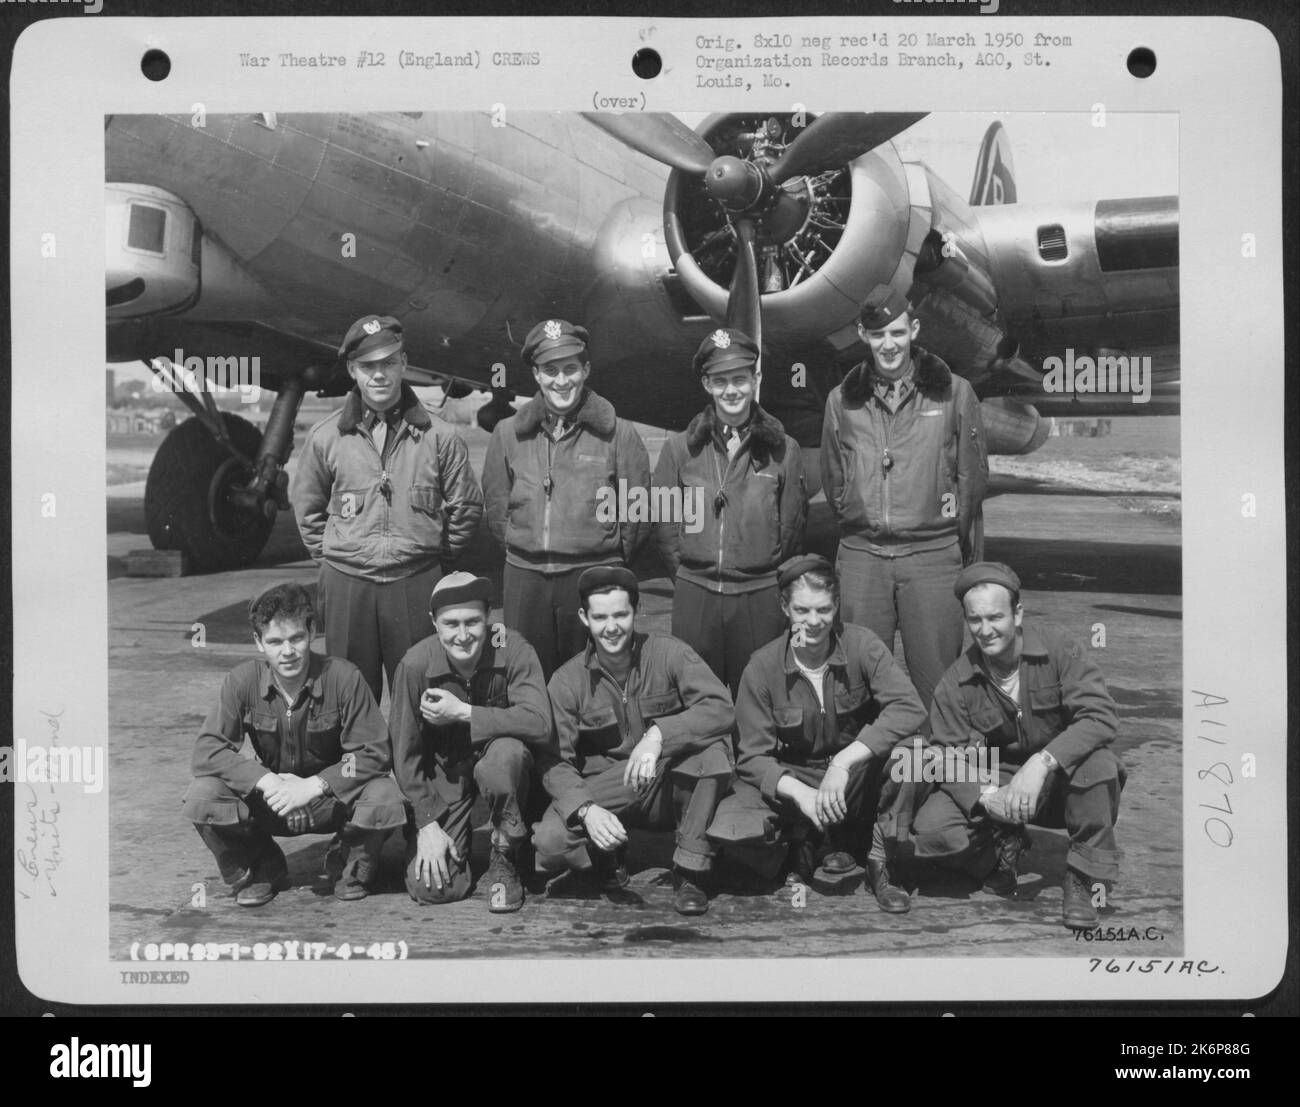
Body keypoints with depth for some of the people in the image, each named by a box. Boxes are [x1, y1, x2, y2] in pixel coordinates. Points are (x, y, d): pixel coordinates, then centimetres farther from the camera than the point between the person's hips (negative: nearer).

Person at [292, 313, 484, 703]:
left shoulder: (438, 437, 0)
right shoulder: (325, 437, 3)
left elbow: (466, 507, 8)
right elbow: (306, 504, 15)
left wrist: (438, 559, 8)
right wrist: (328, 557, 11)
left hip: (417, 583, -1)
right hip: (346, 584, 1)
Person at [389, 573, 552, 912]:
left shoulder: (513, 650, -20)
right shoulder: (415, 665, -18)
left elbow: (539, 724, -32)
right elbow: (405, 754, -9)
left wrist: (462, 712, -31)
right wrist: (427, 824, -13)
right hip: (444, 770, 1)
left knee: (506, 754, -38)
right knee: (432, 887, -13)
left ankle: (505, 859, -11)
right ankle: (457, 843, 26)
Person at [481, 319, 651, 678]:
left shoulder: (619, 434, 0)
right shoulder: (508, 434, 7)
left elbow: (636, 513, 3)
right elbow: (496, 508, 14)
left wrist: (608, 564, 7)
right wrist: (525, 552, 12)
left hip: (595, 579, -2)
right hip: (524, 579, 2)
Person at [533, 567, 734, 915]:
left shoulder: (668, 653, -7)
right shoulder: (567, 681, -4)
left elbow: (721, 708, -20)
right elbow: (557, 762, -9)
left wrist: (658, 735, -35)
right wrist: (586, 810, -29)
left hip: (672, 792, 0)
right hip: (602, 795, 0)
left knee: (714, 744, -31)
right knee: (550, 841, -29)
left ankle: (690, 872, -16)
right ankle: (605, 858, 8)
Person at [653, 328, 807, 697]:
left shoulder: (783, 449, 2)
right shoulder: (680, 448, 3)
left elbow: (792, 527, 6)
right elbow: (664, 522, 8)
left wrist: (770, 580, 6)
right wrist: (688, 575, 6)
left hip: (761, 598, -1)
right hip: (694, 597, 1)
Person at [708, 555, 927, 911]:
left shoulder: (861, 645, -13)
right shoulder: (762, 668, -10)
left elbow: (910, 708, -27)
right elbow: (753, 757, -10)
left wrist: (844, 762, -36)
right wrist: (800, 794, -30)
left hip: (857, 779, 0)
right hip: (791, 778, 0)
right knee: (729, 830, -28)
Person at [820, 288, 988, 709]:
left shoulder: (953, 393, 2)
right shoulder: (842, 400, 8)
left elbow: (973, 477, 6)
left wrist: (960, 544, 9)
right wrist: (861, 522, 12)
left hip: (934, 554, -2)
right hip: (861, 555, 2)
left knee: (936, 680, 1)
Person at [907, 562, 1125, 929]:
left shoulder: (1059, 650, -14)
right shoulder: (956, 683, -8)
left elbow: (1100, 716, -25)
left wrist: (1042, 761, -39)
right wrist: (986, 796, -32)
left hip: (1060, 779, -1)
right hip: (994, 781, 2)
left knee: (1097, 761, -36)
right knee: (930, 829, -24)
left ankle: (1084, 879, -16)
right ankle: (1002, 847, 10)